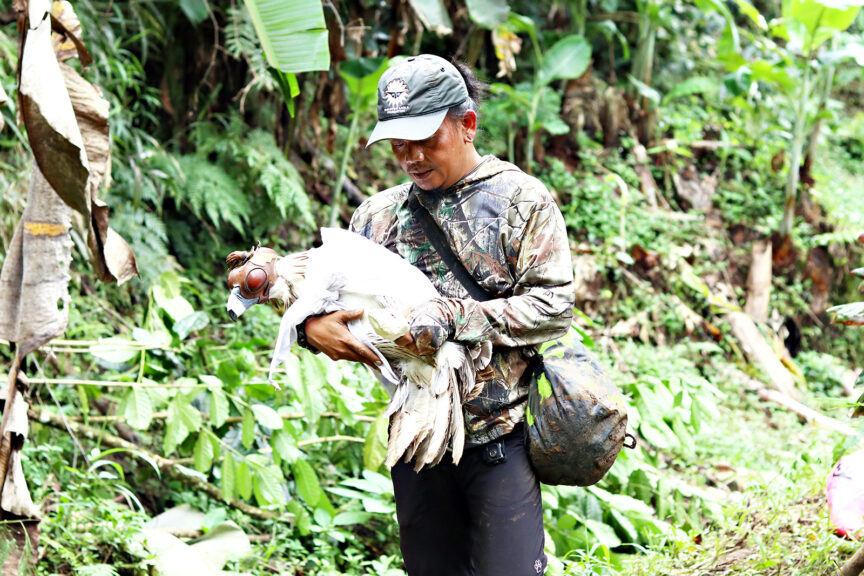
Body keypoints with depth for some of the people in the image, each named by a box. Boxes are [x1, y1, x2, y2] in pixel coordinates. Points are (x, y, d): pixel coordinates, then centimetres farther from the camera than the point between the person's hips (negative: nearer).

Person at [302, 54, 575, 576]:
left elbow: (553, 304, -10)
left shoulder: (520, 199, -2)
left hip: (499, 438, -4)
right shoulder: (379, 215, 11)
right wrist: (314, 326, -13)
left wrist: (453, 318, -21)